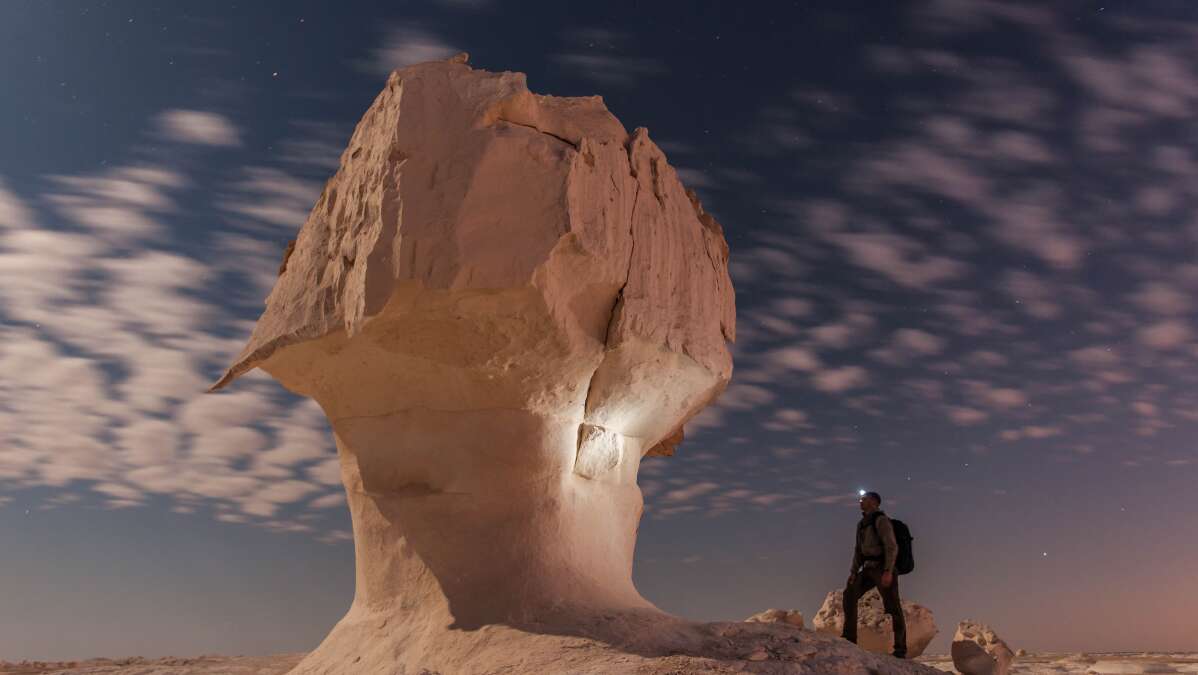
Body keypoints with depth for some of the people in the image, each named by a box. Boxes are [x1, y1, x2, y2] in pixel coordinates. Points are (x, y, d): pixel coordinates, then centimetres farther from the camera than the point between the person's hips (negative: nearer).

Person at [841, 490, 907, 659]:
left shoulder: (881, 520, -12)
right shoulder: (862, 524, 14)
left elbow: (891, 547, -18)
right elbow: (859, 550, 18)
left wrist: (888, 571, -25)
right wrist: (854, 571, 10)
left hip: (883, 568, -8)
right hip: (869, 568, 8)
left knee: (893, 607, -4)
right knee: (849, 594, -3)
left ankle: (900, 648, 3)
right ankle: (849, 636, -1)